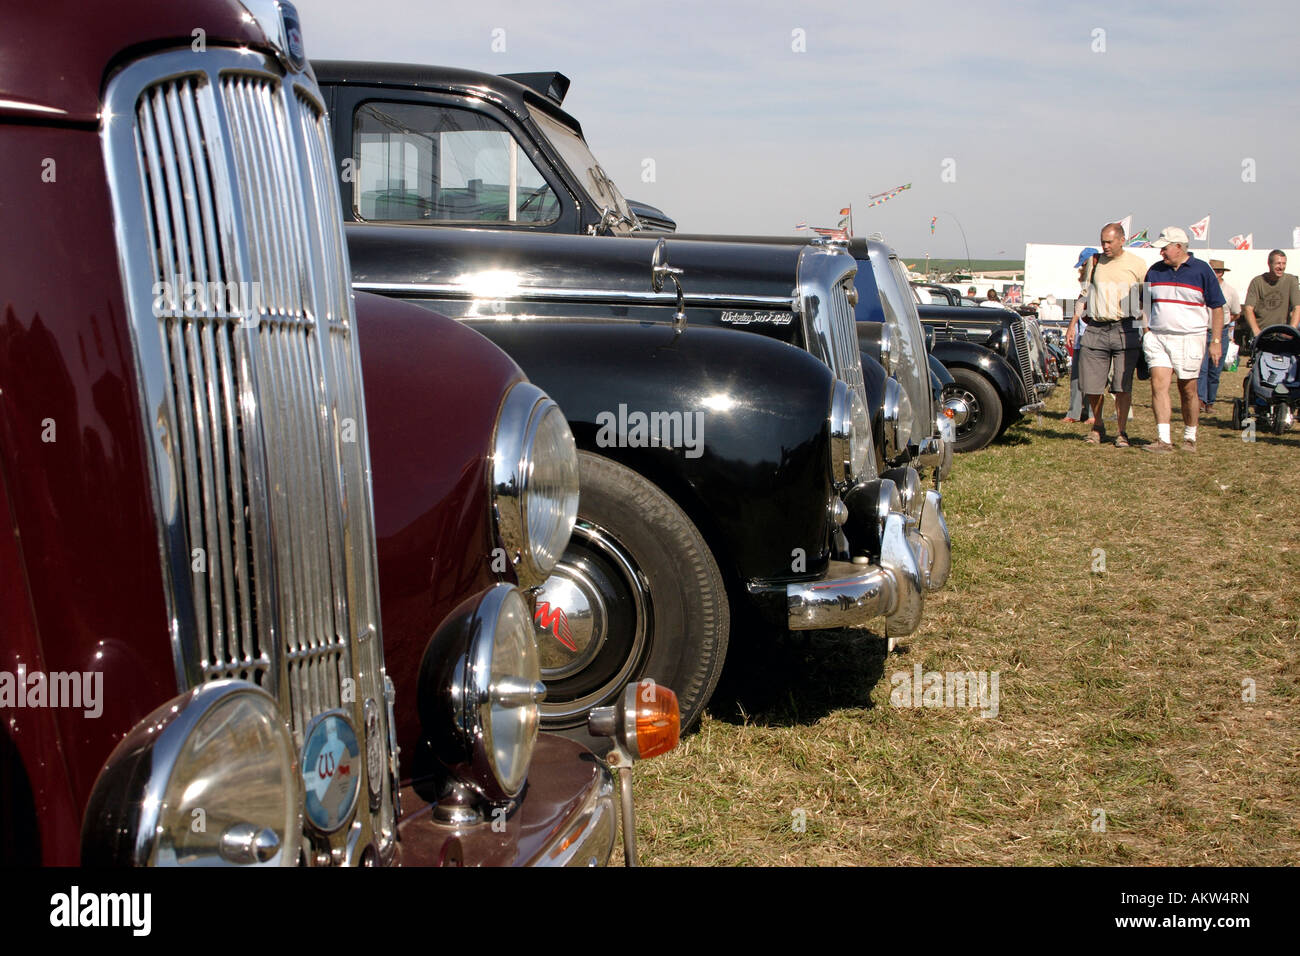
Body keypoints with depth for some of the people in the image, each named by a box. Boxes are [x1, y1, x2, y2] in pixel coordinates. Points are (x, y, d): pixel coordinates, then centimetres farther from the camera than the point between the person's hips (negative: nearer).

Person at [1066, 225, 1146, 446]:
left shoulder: (1136, 264, 5)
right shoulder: (1094, 263, 12)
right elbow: (1084, 296, 19)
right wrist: (1072, 325, 12)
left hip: (1125, 329, -2)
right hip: (1095, 329, 3)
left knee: (1122, 385, -5)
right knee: (1091, 385, 1)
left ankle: (1122, 431, 6)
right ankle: (1098, 426, 22)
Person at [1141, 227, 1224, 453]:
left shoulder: (1201, 271, -1)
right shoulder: (1154, 271, 9)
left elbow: (1217, 307, 1)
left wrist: (1216, 341, -4)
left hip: (1189, 338, -3)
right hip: (1158, 337, 3)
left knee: (1188, 390, 4)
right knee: (1158, 384, -11)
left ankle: (1190, 438, 19)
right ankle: (1163, 439, -12)